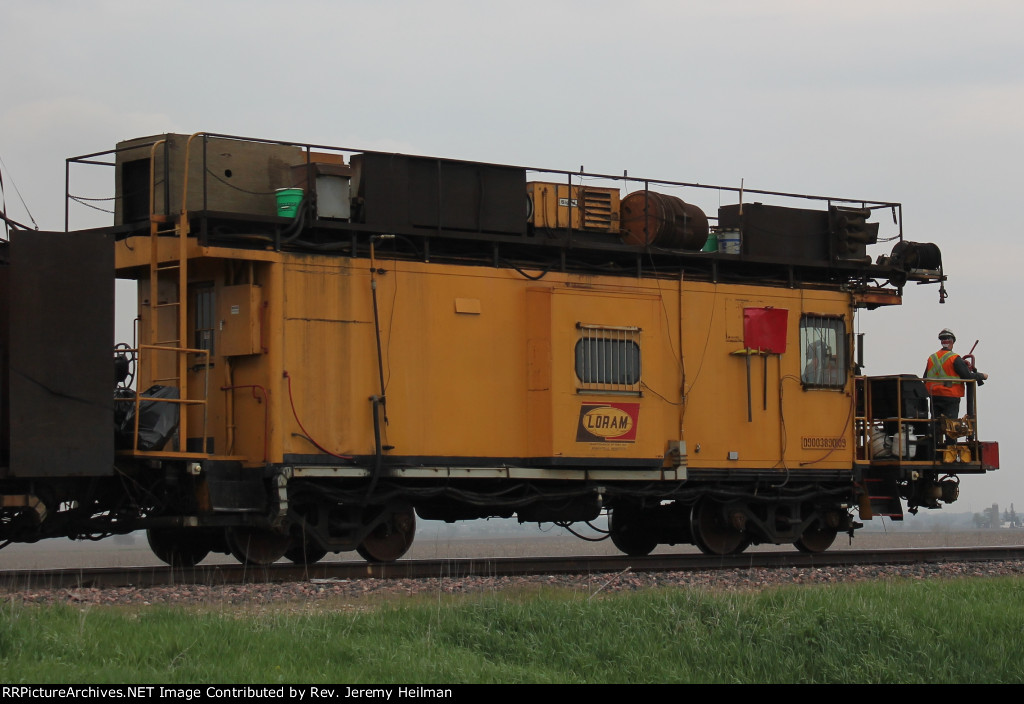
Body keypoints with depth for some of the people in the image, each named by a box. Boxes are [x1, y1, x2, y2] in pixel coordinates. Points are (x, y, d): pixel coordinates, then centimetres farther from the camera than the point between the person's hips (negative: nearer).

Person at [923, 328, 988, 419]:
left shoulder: (931, 358, 7)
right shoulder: (955, 359, -11)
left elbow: (925, 380, 11)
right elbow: (968, 376, -11)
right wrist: (982, 376, 5)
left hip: (934, 397, 5)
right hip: (951, 397, -5)